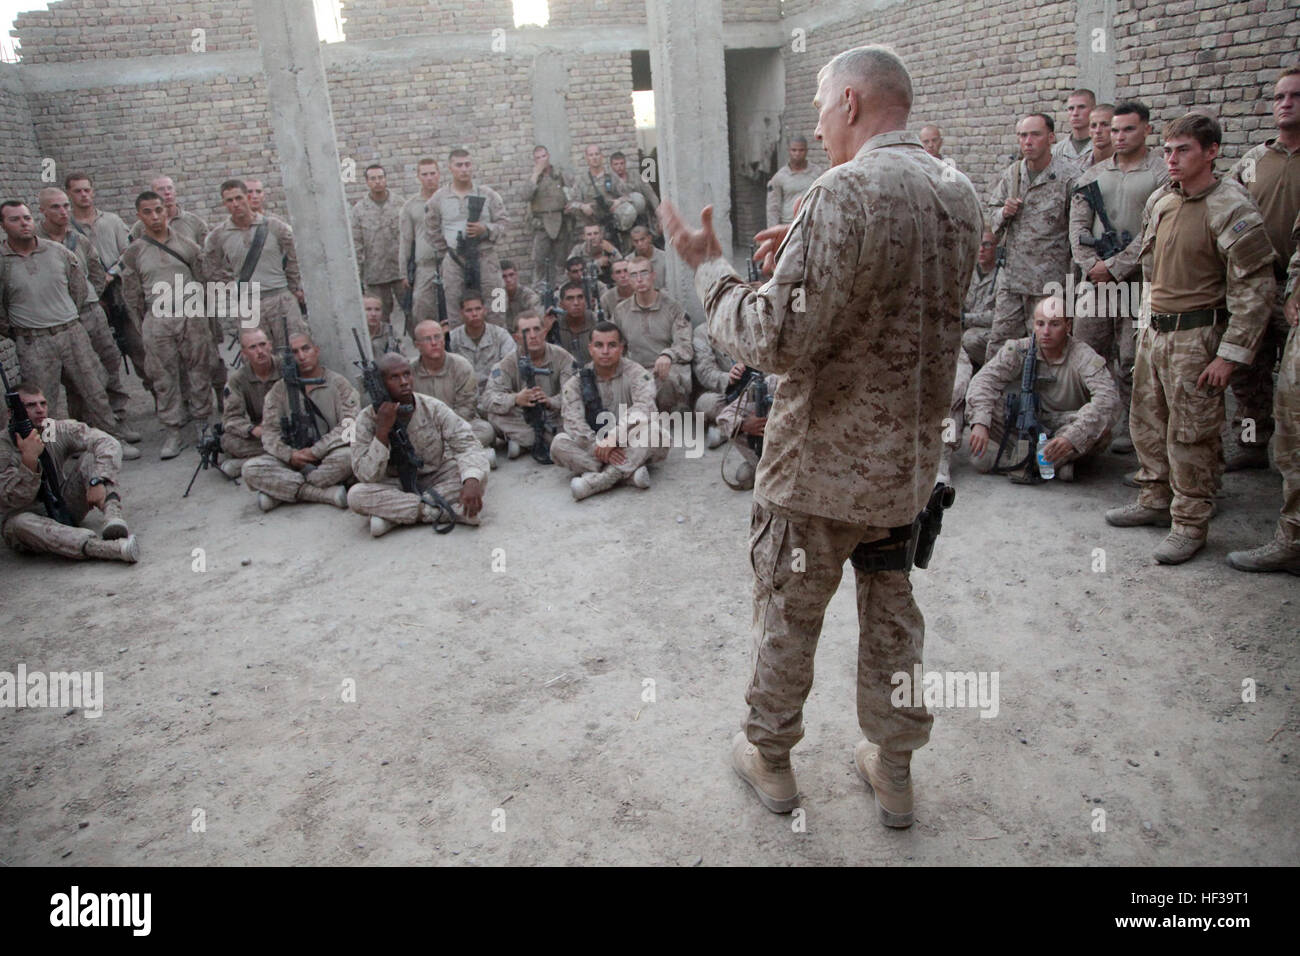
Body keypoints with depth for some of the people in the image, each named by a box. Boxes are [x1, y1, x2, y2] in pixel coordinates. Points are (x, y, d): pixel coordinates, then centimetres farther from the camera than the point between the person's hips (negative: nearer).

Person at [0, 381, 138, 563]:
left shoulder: (60, 430, -7)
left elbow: (108, 444, -20)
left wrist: (97, 481, -36)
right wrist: (29, 460, -39)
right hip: (30, 516, -3)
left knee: (91, 457, -14)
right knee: (18, 523, -39)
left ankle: (113, 514, -40)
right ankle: (108, 548, -56)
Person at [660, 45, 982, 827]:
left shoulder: (848, 192, -21)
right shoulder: (959, 193, 5)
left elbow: (779, 341, -25)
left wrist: (708, 267, -11)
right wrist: (798, 261, 13)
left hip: (824, 461, -7)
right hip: (911, 456, 7)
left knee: (788, 613, 12)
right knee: (892, 609, 20)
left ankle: (771, 760, 32)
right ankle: (895, 770, 34)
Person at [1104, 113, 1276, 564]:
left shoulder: (1230, 208, -14)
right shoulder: (1160, 200, 8)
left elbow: (1256, 287, -15)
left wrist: (1229, 354, -18)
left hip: (1196, 335, -7)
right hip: (1155, 328, 7)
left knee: (1191, 433, -2)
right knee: (1147, 421, 15)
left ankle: (1190, 523, 9)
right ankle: (1155, 500, 31)